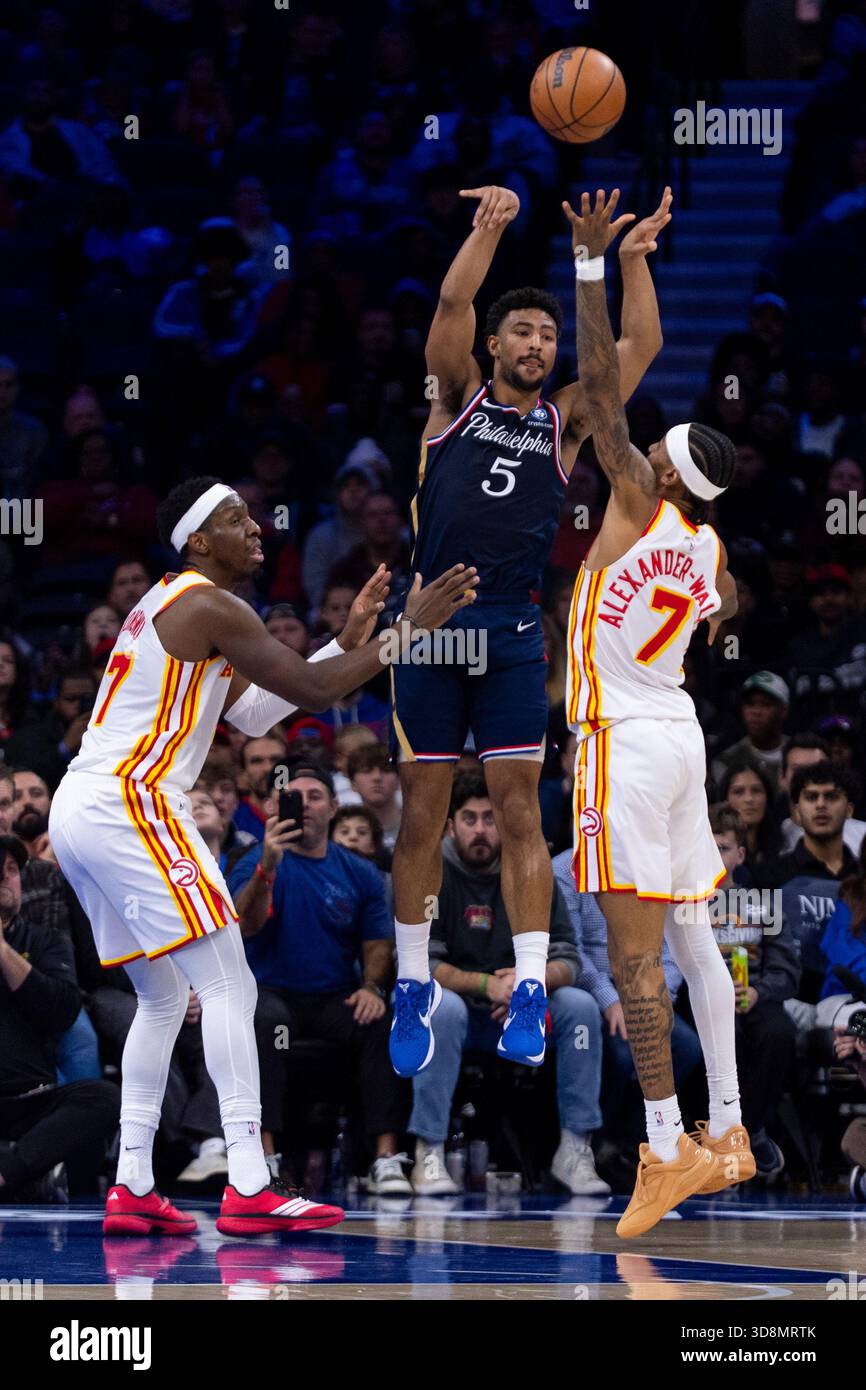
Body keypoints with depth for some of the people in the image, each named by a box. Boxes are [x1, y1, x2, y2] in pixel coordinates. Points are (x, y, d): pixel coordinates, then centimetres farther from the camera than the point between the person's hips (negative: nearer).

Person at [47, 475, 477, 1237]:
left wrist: (349, 639, 22)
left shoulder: (171, 604, 23)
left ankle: (133, 1188, 12)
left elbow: (253, 712, 25)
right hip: (127, 803, -10)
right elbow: (312, 689, -13)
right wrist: (409, 630, -7)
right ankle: (248, 1190, -18)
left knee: (165, 996, 17)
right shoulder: (208, 606, -9)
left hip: (77, 810, 10)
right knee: (228, 983, -11)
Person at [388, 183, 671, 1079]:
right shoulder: (458, 397, 9)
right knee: (422, 811, 4)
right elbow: (450, 307, -6)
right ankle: (415, 987, 14)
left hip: (513, 636, 1)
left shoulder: (564, 421, 11)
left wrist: (633, 258, -5)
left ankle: (529, 991, -6)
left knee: (519, 811, -4)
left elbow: (640, 346, 4)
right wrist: (489, 227, -16)